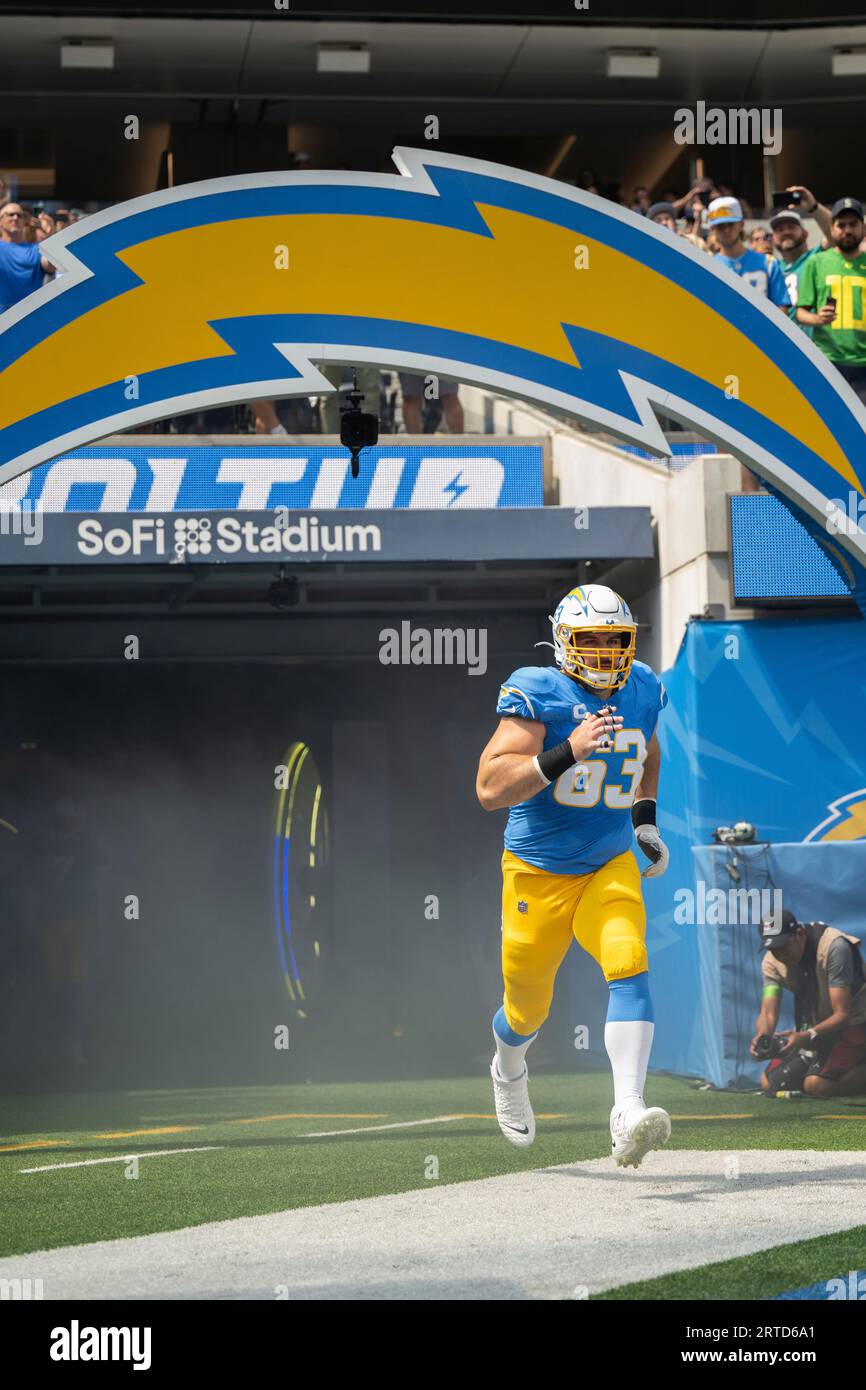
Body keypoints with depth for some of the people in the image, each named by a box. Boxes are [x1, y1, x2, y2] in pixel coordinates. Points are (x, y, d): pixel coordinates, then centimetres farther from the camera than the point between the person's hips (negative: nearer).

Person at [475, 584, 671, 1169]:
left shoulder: (642, 692, 1)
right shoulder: (538, 695, -17)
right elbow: (490, 788, -27)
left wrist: (646, 821, 14)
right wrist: (567, 753, -35)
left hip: (610, 868, 3)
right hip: (538, 873, -3)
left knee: (630, 967, -24)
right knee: (529, 1010, 12)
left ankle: (628, 1113, -33)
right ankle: (509, 1069, 49)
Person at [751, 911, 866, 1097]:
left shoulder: (834, 947, -26)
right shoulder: (772, 961, -8)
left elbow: (843, 1015, -27)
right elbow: (768, 1013, -12)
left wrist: (806, 1037, -42)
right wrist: (762, 1037, -35)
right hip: (815, 1029, 7)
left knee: (816, 1085, -26)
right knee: (769, 1083, -2)